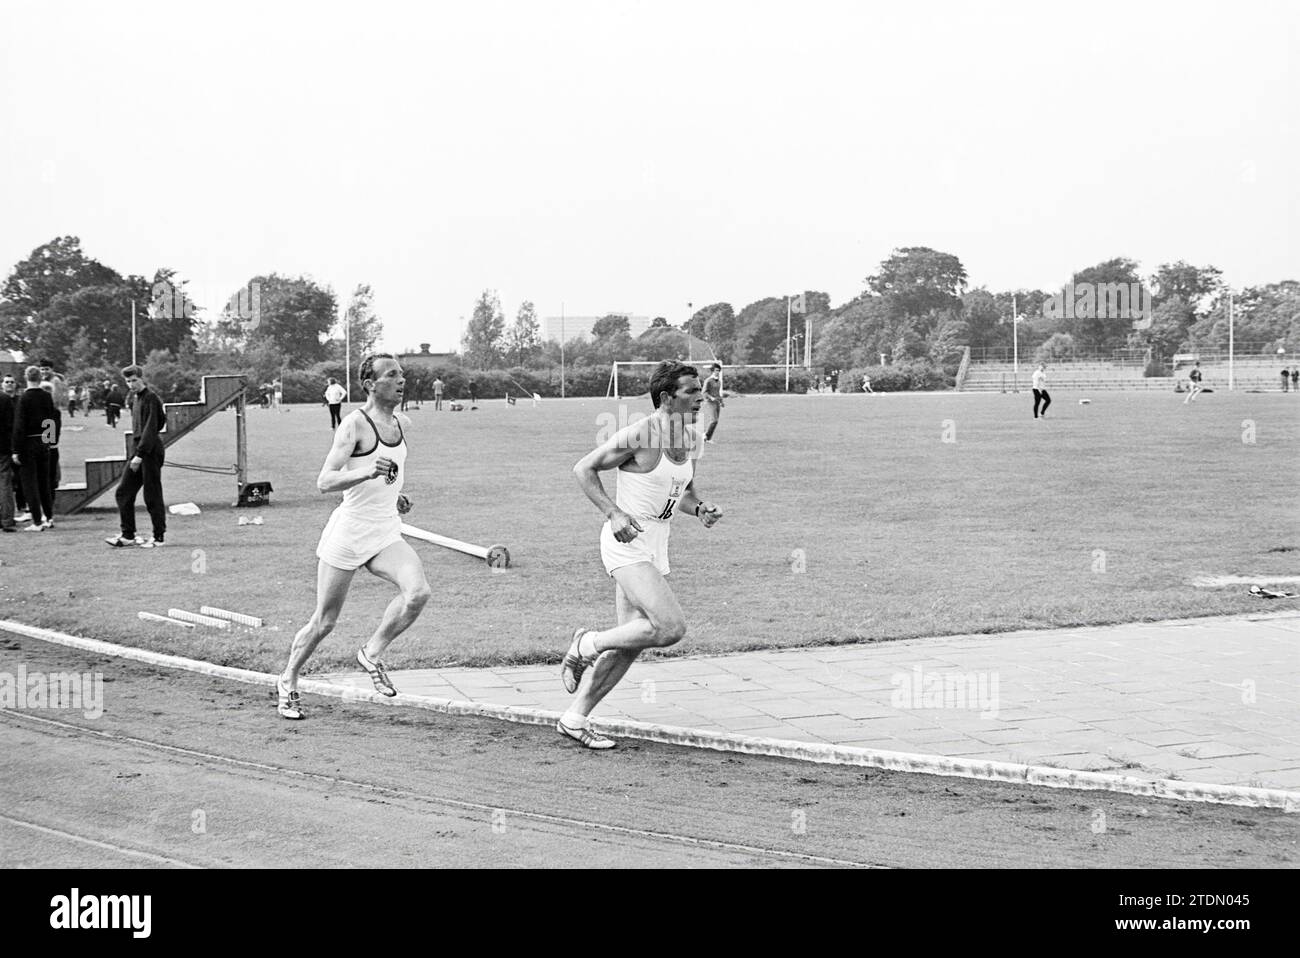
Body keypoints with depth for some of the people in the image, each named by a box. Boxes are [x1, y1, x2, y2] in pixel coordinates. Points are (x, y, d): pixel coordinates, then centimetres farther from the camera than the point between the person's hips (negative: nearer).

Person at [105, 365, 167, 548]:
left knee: (152, 495, -3)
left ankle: (159, 536, 5)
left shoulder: (151, 398, -12)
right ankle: (128, 535, 9)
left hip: (150, 451, -9)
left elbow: (151, 429, -18)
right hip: (138, 450, 9)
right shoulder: (135, 398, 14)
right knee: (123, 492, 5)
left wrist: (140, 455, -22)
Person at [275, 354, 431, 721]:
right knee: (324, 622, 5)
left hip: (386, 535, 5)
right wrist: (368, 473, -35)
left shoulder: (402, 424, 8)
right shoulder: (355, 423, -13)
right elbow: (324, 482, -20)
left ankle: (371, 653, 0)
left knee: (418, 592, -22)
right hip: (348, 534, -5)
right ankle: (288, 682, 29)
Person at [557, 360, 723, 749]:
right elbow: (584, 468, -10)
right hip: (626, 542, -8)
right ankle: (588, 644, 0)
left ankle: (574, 719, 17)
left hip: (655, 548, 8)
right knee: (671, 627, -21)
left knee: (630, 643, 7)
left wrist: (701, 509, -1)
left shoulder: (691, 438, 8)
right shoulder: (639, 436, -16)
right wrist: (613, 512, -20)